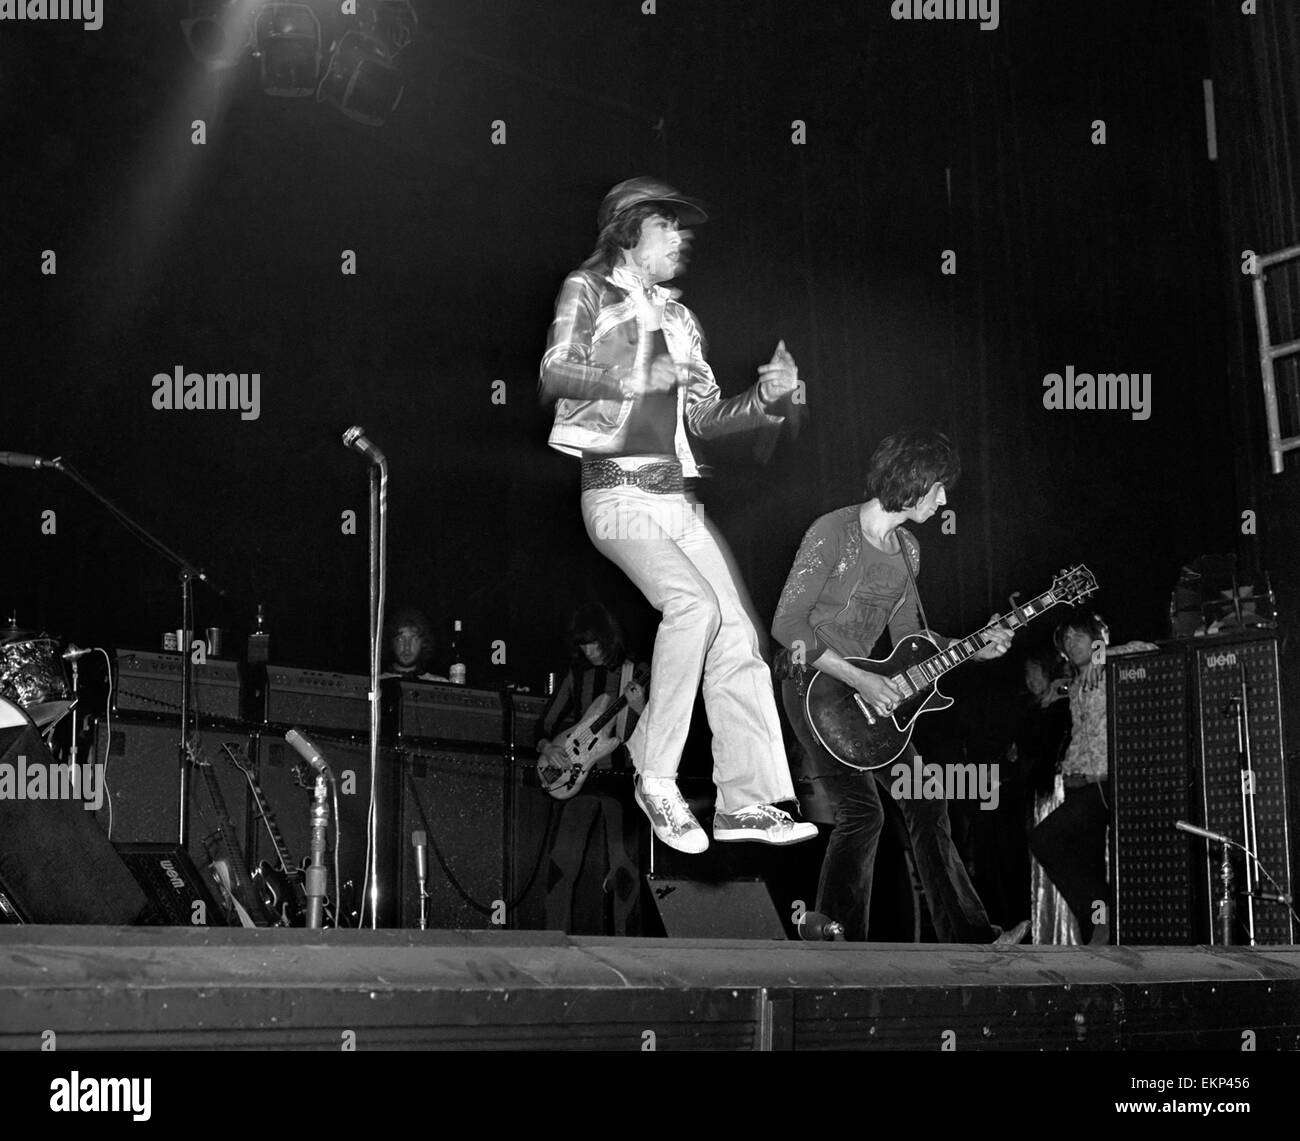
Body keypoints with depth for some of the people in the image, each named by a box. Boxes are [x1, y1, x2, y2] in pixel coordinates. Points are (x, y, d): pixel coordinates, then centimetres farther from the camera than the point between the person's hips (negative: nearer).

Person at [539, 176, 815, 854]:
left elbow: (703, 420, 19)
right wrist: (634, 379, -26)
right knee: (693, 602, -27)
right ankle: (656, 777, -17)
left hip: (679, 498, 7)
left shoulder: (678, 318, 24)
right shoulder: (588, 289, 5)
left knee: (737, 633, -6)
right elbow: (554, 372, -11)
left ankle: (747, 798, -5)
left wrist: (766, 399, 2)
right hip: (618, 493, -7)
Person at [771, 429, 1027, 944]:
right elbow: (787, 623, -20)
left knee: (924, 802, 5)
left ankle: (967, 934, 10)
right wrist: (857, 679, -23)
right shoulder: (834, 533, -17)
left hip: (868, 689, 8)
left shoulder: (906, 549, 9)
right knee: (862, 810, -16)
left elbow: (907, 634, 16)